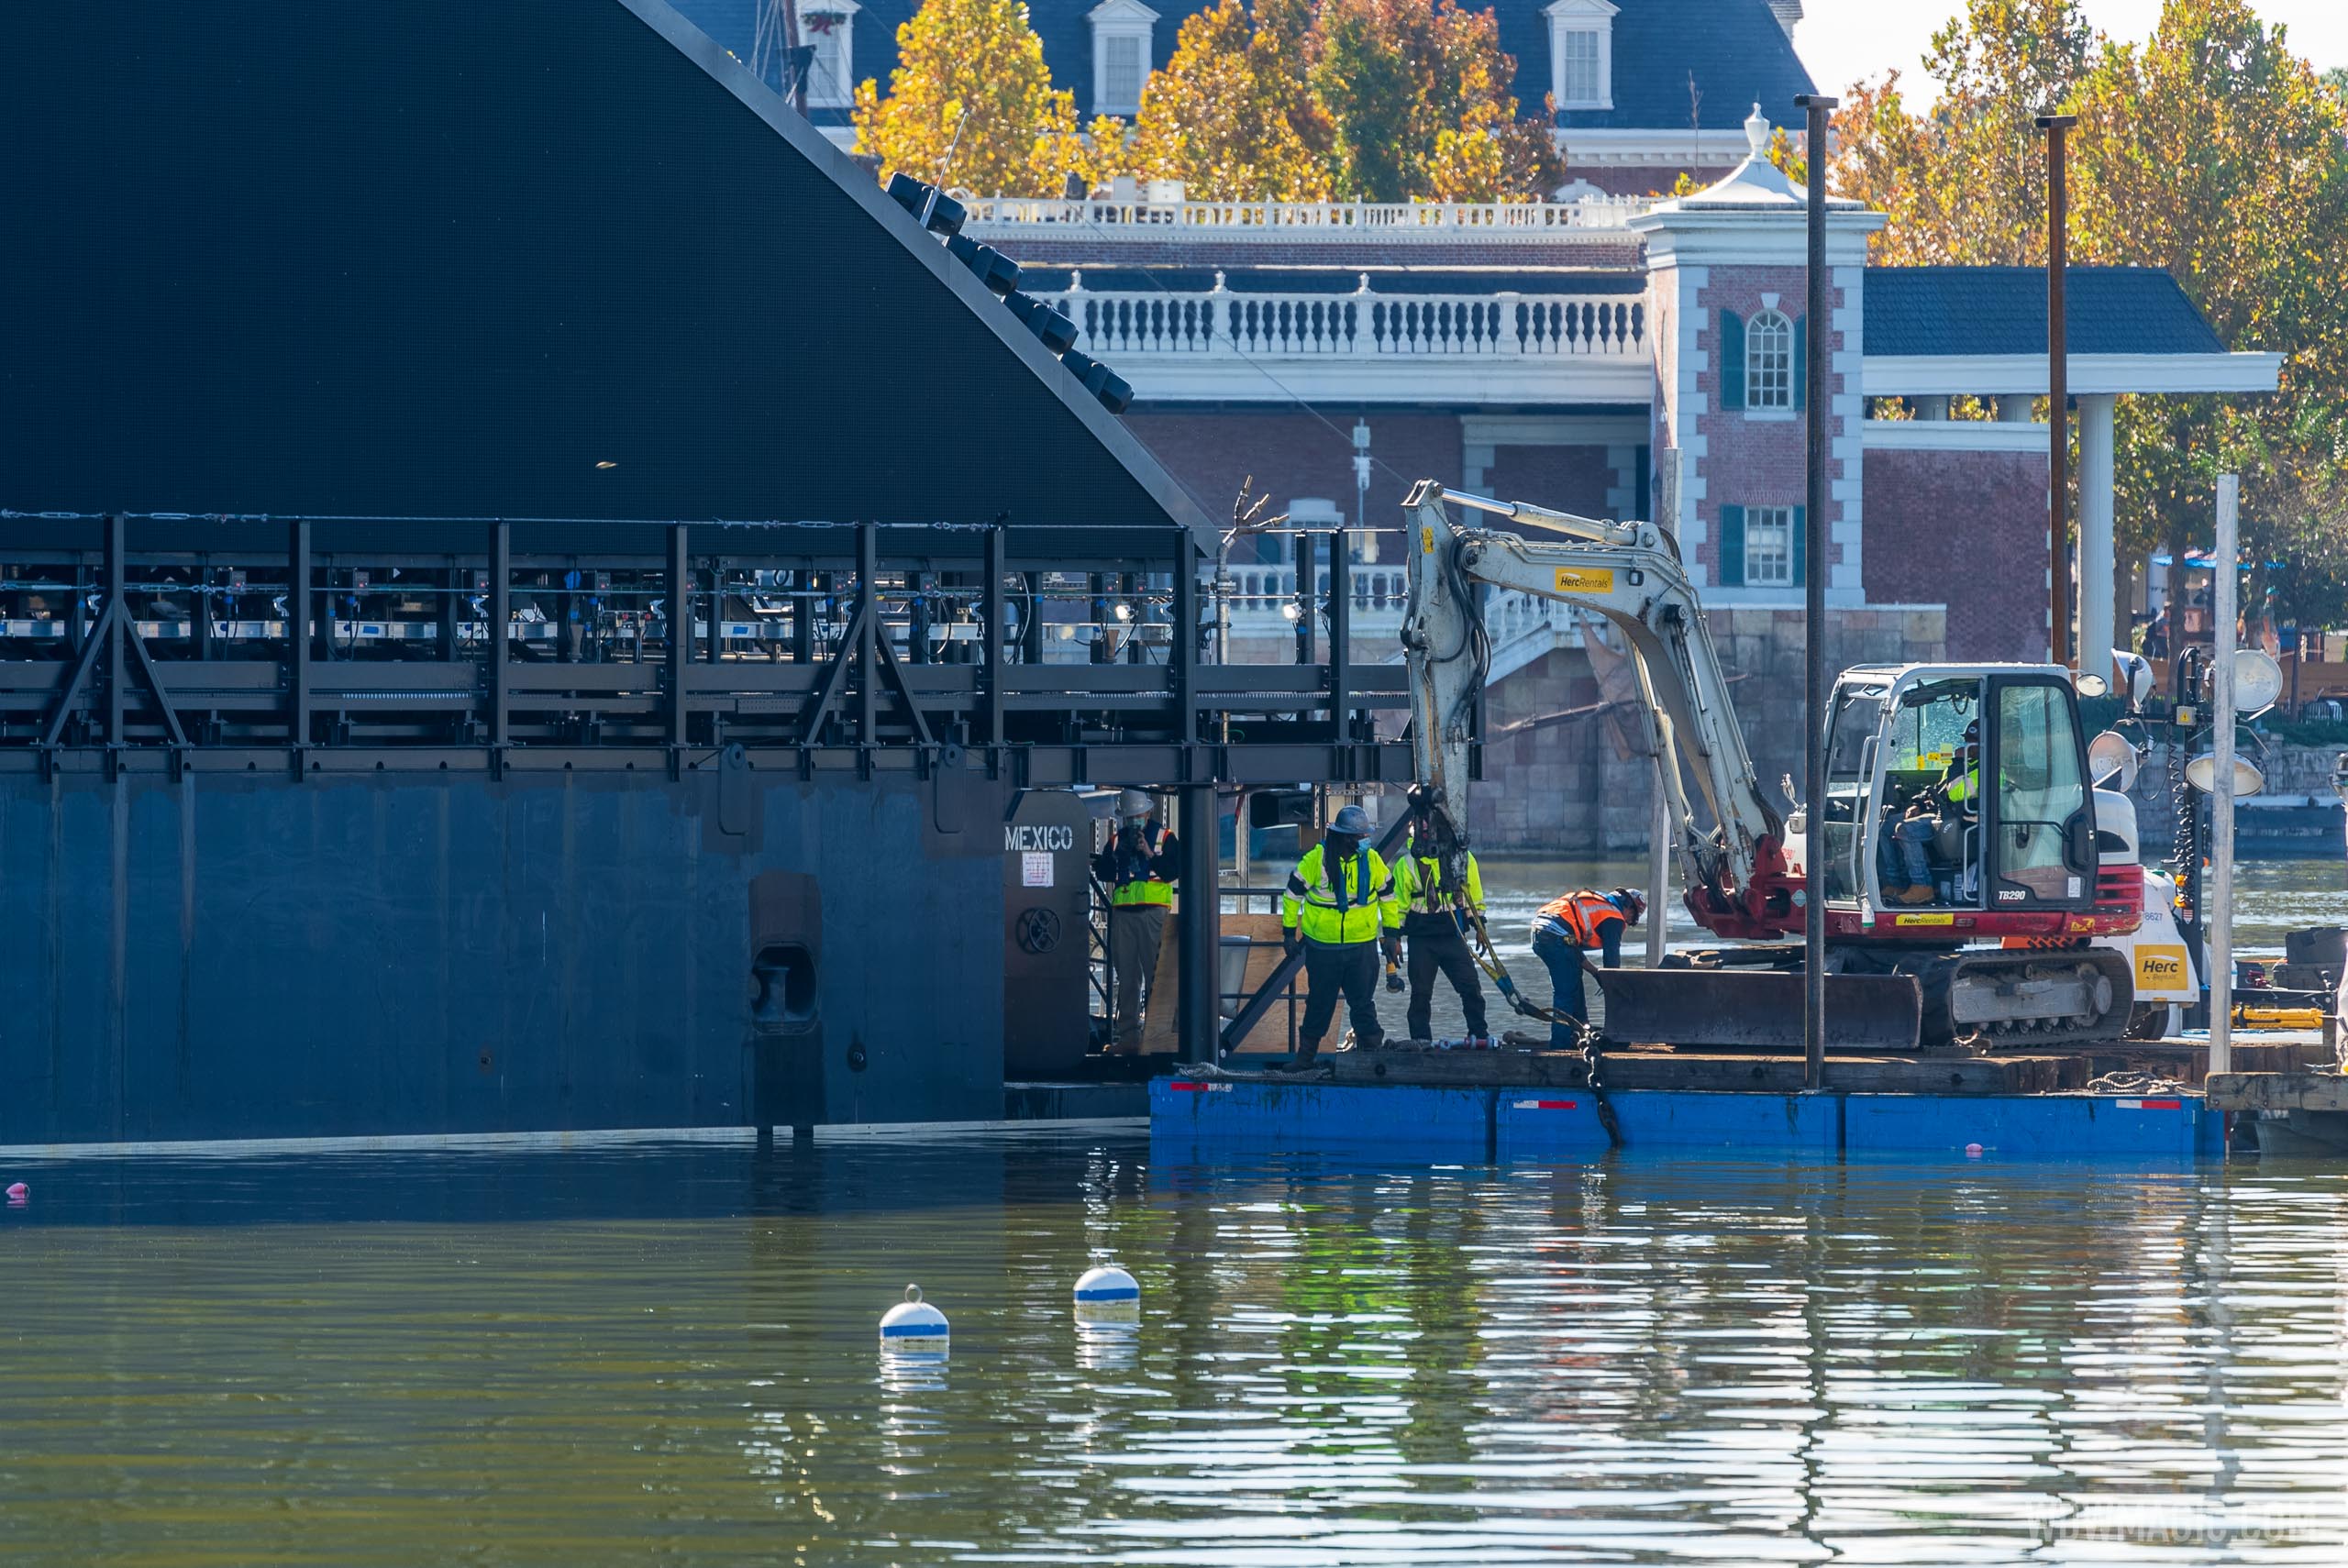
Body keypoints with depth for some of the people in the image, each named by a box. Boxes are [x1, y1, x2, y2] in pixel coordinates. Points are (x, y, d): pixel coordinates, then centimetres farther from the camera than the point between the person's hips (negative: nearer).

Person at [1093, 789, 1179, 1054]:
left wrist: (1149, 854, -12)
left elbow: (1174, 872, -4)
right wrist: (1116, 854, -2)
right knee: (1127, 977, 3)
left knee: (1156, 973, -8)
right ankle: (1128, 1035, 4)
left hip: (1153, 912, -4)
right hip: (1123, 911, 4)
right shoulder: (1117, 840, 17)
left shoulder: (1164, 838, 6)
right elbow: (1104, 873, 12)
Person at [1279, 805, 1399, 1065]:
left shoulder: (1371, 860, -2)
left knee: (1363, 1003, 4)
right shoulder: (1317, 858, -9)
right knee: (1319, 1004, 10)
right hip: (1322, 946, -1)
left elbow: (1387, 893, 12)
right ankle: (1306, 1053, 24)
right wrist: (1289, 932, 3)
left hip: (1362, 946, 1)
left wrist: (1392, 933, 11)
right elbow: (1293, 892, 1)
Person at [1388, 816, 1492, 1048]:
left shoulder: (1464, 859, 4)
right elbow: (1398, 904, 4)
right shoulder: (1407, 865, 0)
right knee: (1421, 993, 3)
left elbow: (1474, 898, 15)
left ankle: (1478, 1035, 3)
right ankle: (1420, 1041, 10)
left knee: (1471, 987, -6)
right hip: (1421, 940, -1)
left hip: (1453, 936, 1)